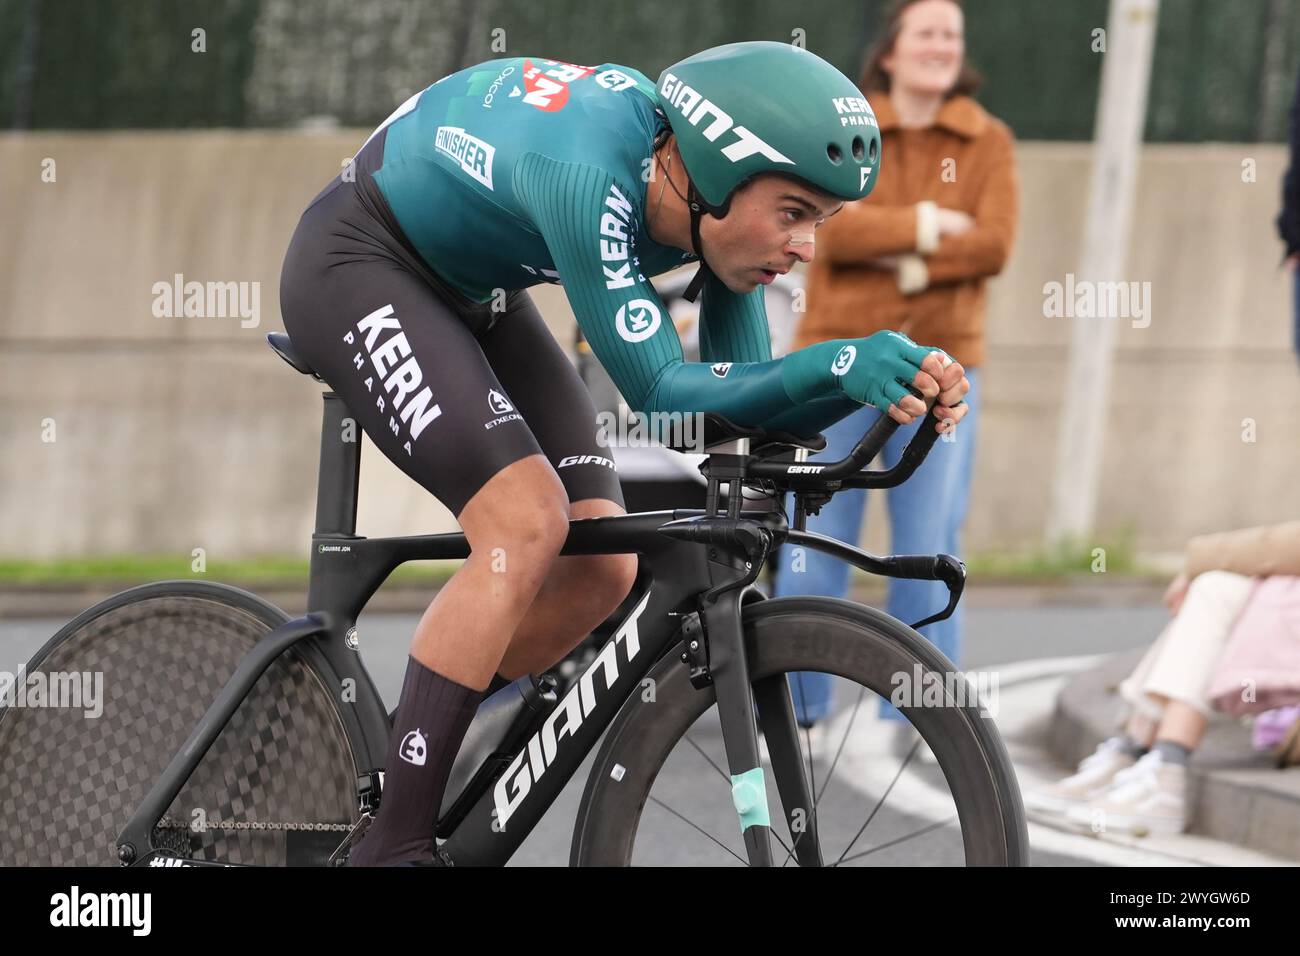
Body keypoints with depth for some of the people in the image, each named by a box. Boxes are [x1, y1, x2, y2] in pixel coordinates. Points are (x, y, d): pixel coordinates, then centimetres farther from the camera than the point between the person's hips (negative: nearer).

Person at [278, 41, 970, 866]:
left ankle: (400, 759, 11)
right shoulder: (590, 178, -37)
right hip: (357, 267, -8)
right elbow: (661, 392, -36)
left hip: (468, 293, 9)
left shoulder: (717, 199, -13)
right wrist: (839, 363, -48)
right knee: (528, 524, -26)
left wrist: (887, 381, -29)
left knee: (600, 568, -4)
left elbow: (743, 402, -12)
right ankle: (393, 846, -21)